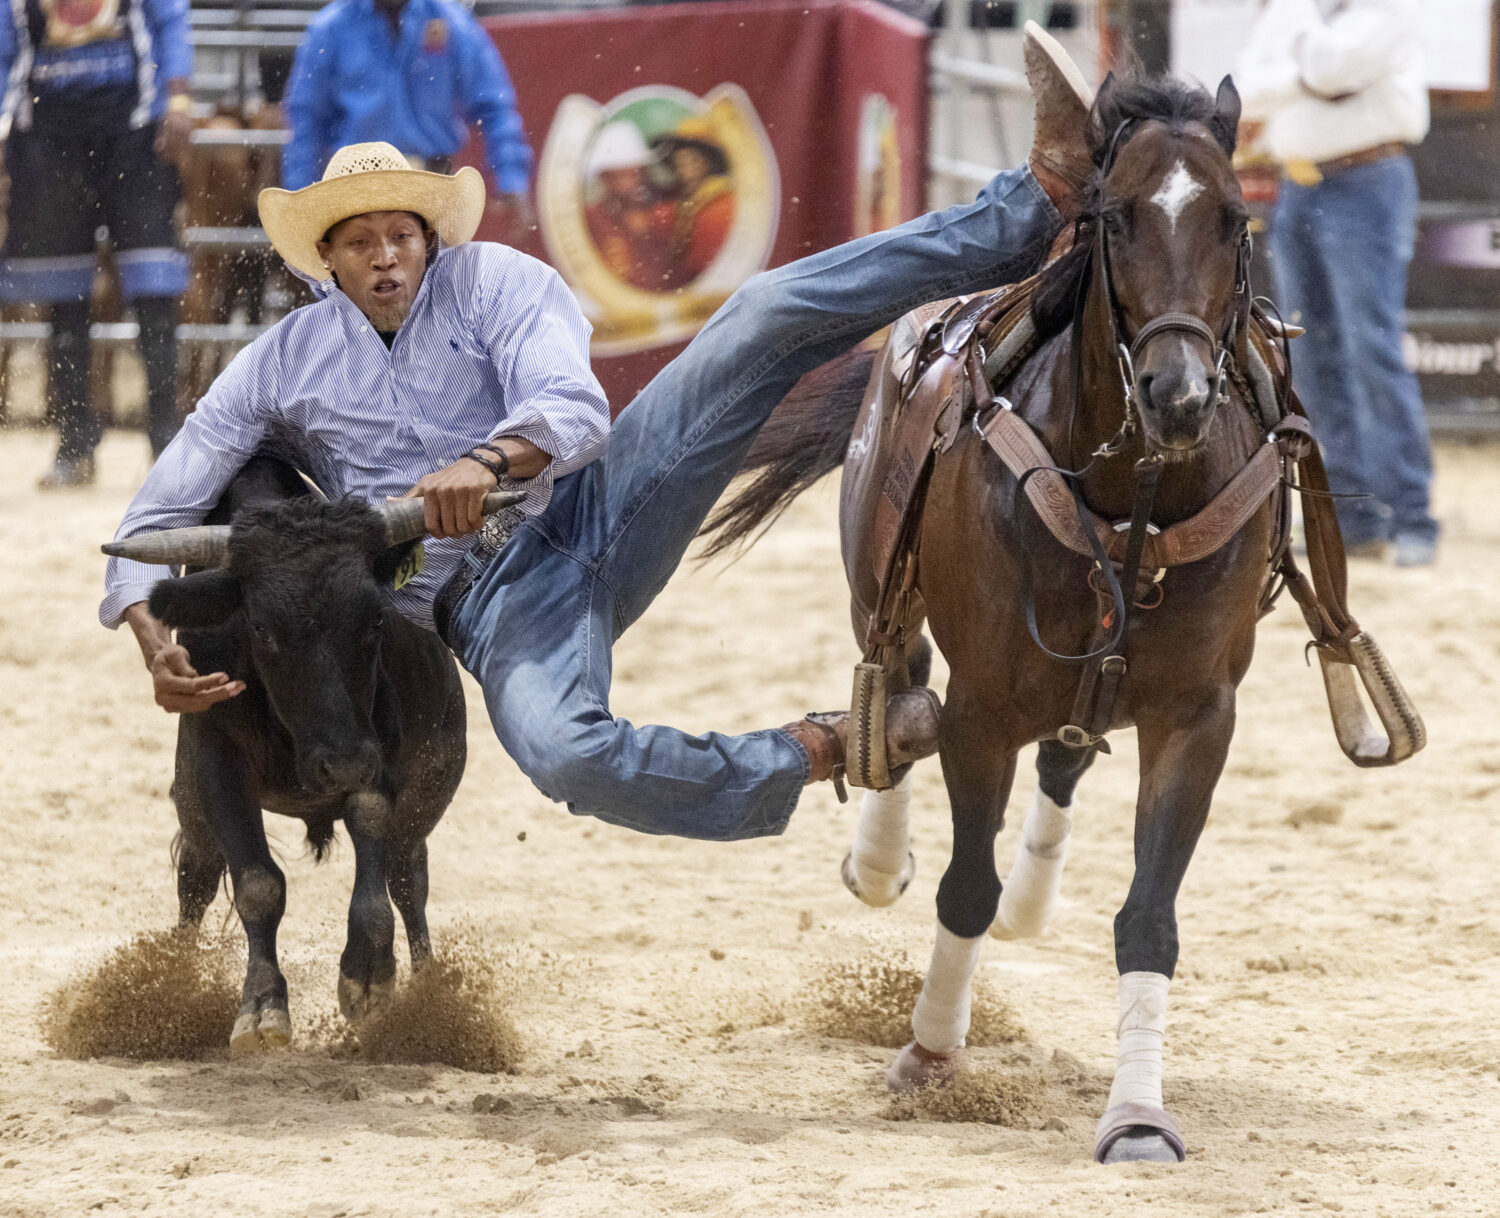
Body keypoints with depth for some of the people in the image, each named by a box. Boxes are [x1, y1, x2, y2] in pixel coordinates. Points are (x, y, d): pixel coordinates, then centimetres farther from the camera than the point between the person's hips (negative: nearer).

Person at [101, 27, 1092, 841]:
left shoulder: (494, 283, 3)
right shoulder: (283, 367, 7)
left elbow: (573, 409, -15)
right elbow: (158, 517, 9)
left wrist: (487, 461, -38)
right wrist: (157, 644, -12)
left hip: (587, 509, 1)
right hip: (496, 608, -1)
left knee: (763, 321, -18)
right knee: (564, 754, -39)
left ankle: (1045, 193, -25)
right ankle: (813, 755, -21)